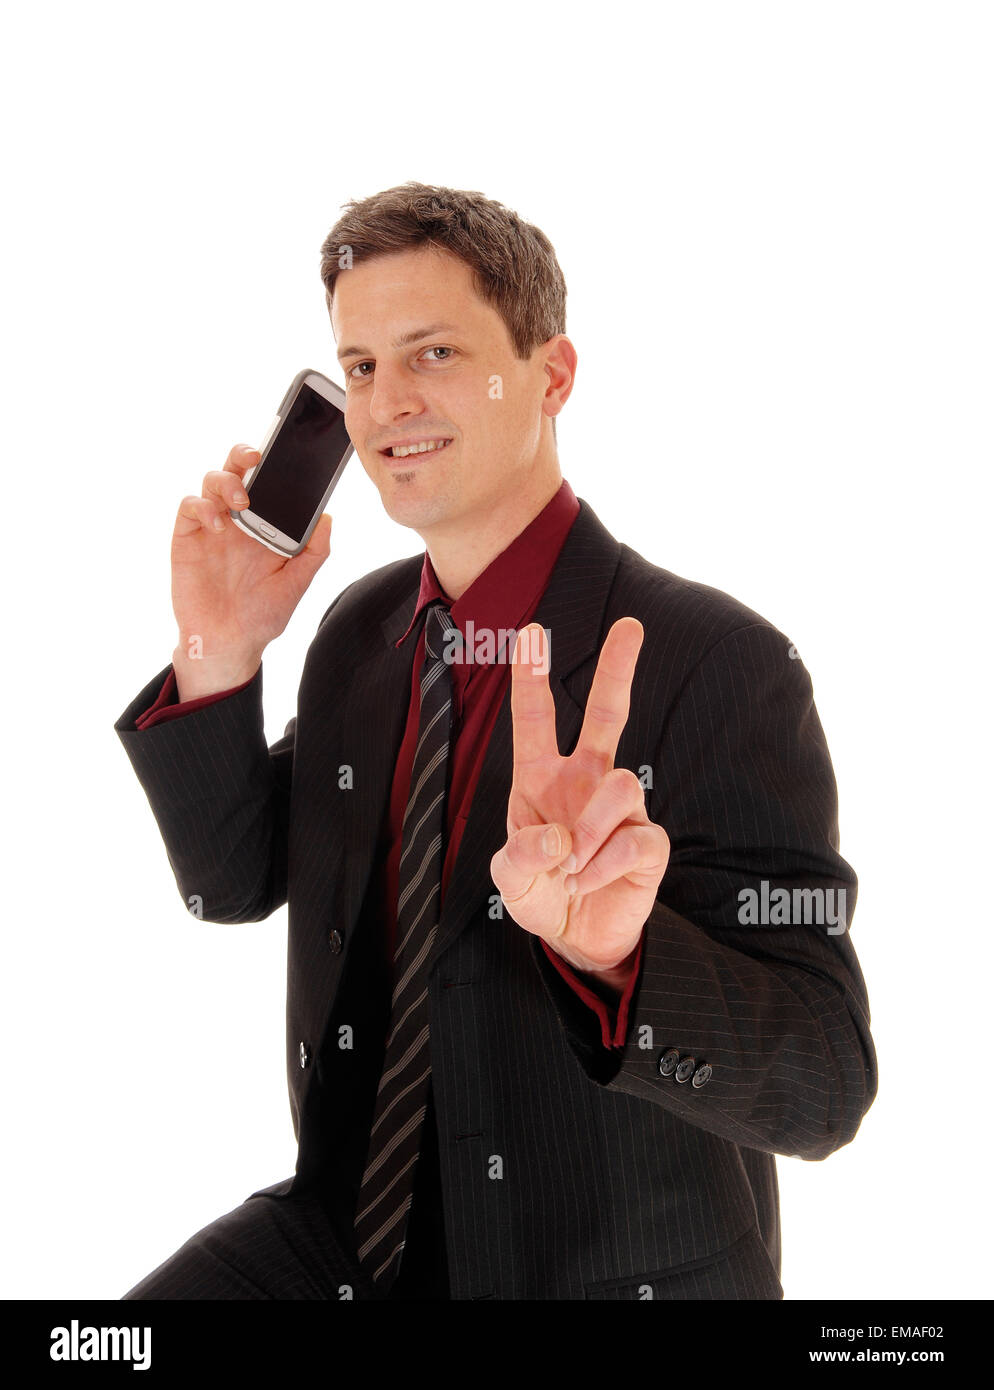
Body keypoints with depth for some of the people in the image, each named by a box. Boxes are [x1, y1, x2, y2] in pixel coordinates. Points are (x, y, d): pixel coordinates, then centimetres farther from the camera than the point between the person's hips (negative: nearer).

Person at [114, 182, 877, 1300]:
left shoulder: (720, 664, -19)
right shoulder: (357, 629, 2)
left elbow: (825, 1086, -22)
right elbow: (234, 882, 7)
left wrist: (615, 947, -41)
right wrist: (217, 658, -9)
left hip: (613, 1270, -4)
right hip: (344, 1234, 5)